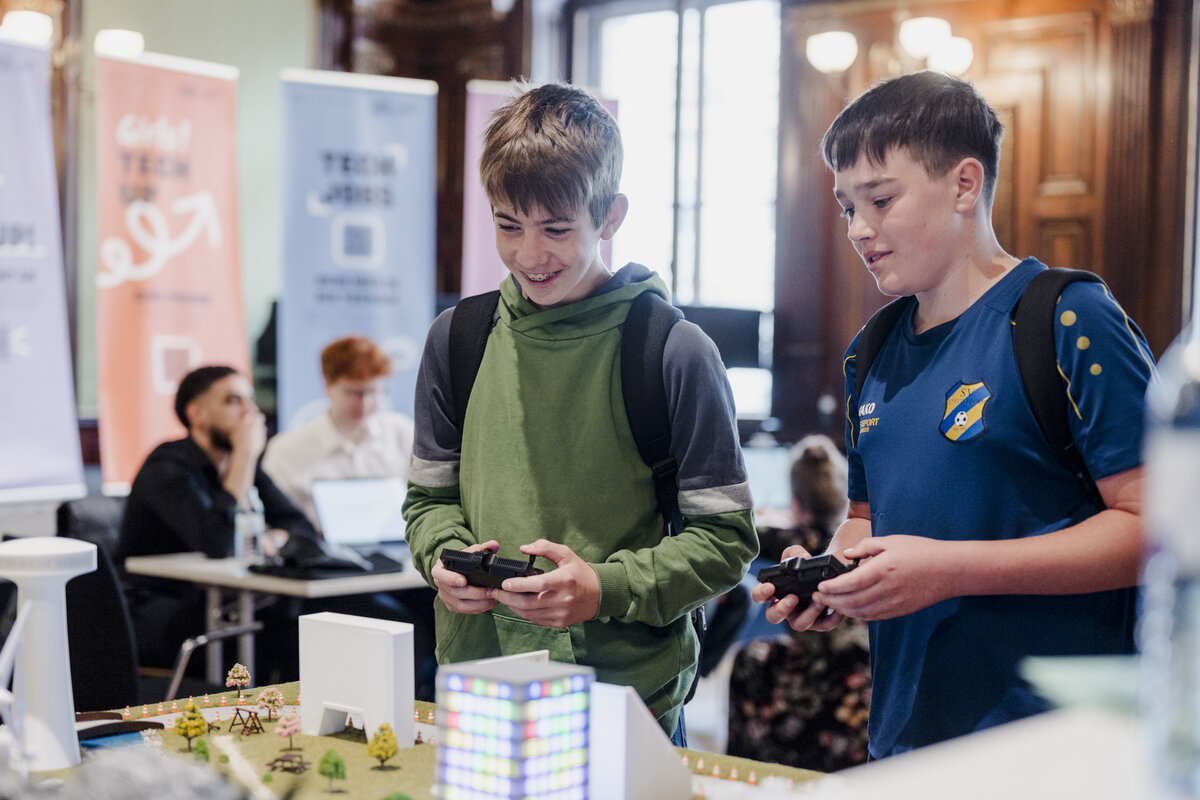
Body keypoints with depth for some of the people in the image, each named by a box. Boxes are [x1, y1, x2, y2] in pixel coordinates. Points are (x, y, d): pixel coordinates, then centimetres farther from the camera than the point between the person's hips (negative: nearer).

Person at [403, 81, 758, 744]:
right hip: (476, 682, 3)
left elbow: (726, 539, -7)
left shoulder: (675, 352, -9)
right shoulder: (455, 340, 4)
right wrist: (447, 556, -8)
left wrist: (606, 588, -20)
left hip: (628, 690, -3)